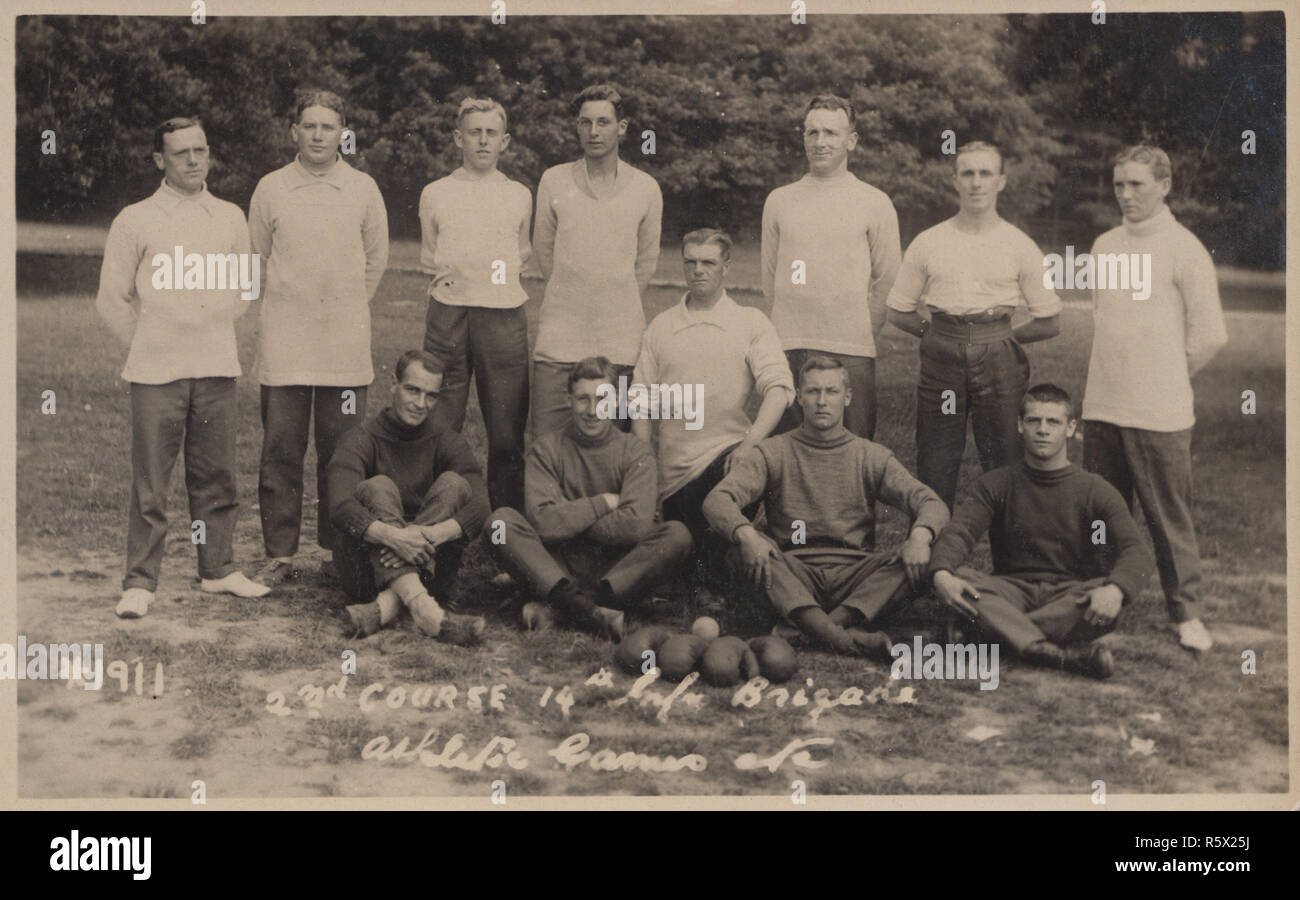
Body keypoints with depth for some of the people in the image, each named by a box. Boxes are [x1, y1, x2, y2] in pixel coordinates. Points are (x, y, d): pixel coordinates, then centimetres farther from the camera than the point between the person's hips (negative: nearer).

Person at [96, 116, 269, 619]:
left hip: (217, 370, 3)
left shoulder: (230, 219, 9)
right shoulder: (135, 222, -1)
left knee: (216, 476, 8)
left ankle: (218, 571, 20)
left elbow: (245, 286, 21)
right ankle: (139, 583, 6)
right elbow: (112, 299, 4)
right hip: (156, 373, -3)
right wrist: (151, 344, 7)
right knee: (150, 483, -2)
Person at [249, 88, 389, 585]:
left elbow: (376, 259, 16)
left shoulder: (363, 189, 6)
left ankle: (339, 550, 13)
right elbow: (256, 257, 14)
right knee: (280, 451, 0)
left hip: (345, 343, 0)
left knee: (342, 452, 2)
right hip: (283, 343, 0)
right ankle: (279, 553, 7)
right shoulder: (270, 188, 4)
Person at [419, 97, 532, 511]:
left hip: (504, 317, 1)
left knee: (507, 430, -1)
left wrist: (500, 271, 8)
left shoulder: (519, 196, 13)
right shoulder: (435, 194, 11)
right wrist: (450, 272, -1)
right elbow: (427, 260, 17)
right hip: (448, 316, 0)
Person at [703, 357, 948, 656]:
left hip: (855, 575, 1)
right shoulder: (773, 453, 9)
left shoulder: (871, 457, 13)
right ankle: (839, 637, -48)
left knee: (915, 559, -25)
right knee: (743, 550, -31)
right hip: (794, 575, -1)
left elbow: (932, 503, 1)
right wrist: (746, 534, -29)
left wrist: (920, 535, -24)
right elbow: (717, 499, -6)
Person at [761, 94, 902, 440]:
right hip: (788, 348, 2)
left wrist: (860, 331, 6)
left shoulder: (875, 203, 4)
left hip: (851, 351, -2)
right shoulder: (778, 201, 11)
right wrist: (794, 325, 11)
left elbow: (888, 281, 6)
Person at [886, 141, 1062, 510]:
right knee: (935, 468, 1)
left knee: (1004, 466, 0)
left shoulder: (1020, 246, 6)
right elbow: (898, 311, 14)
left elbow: (1050, 323, 9)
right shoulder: (928, 242, 8)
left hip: (999, 360, -1)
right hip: (942, 359, 1)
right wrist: (938, 333, 6)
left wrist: (1003, 337, 5)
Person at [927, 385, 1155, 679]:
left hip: (1070, 595, -1)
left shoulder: (1096, 491, 3)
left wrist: (1115, 590, -35)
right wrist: (941, 574, -32)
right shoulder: (994, 485, 8)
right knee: (958, 578, -30)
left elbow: (1135, 551, -10)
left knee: (1108, 605, -34)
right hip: (1012, 593, 1)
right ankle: (1056, 655, -44)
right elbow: (958, 533, -8)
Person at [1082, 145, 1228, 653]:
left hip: (1158, 413, -5)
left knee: (1169, 518, 0)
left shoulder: (1184, 249, -6)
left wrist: (1163, 377, 4)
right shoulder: (1105, 245, 11)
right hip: (1101, 406, 5)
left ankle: (1187, 614, 10)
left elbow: (1210, 336, -4)